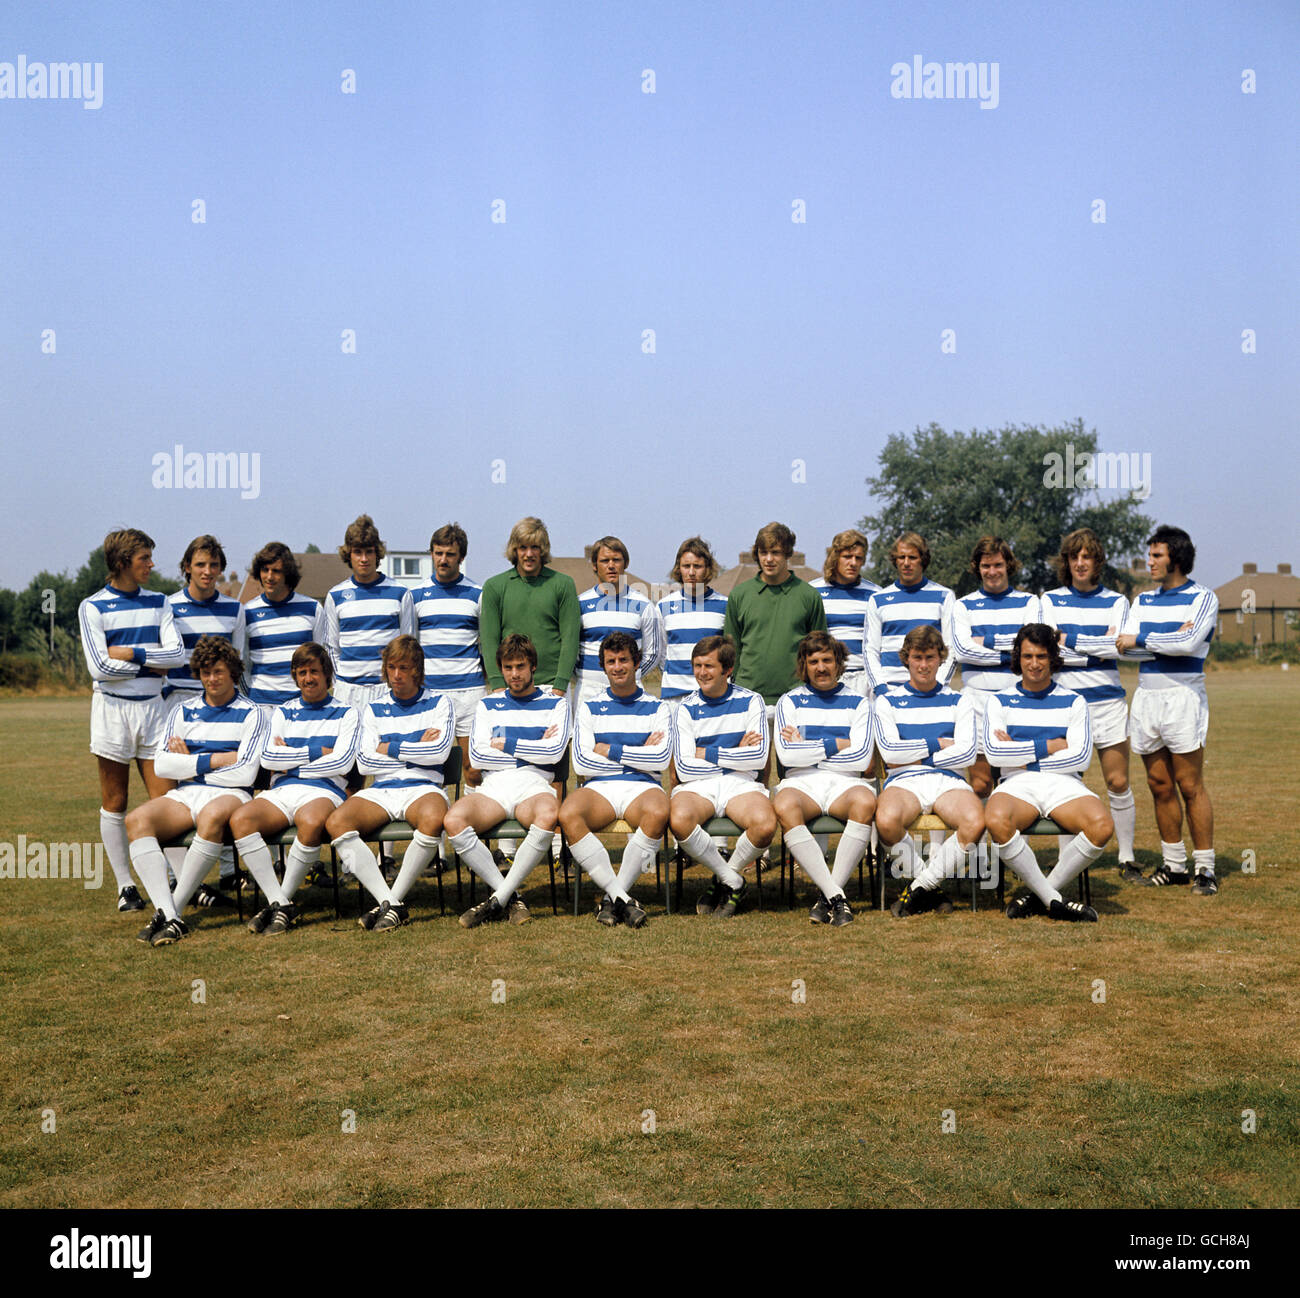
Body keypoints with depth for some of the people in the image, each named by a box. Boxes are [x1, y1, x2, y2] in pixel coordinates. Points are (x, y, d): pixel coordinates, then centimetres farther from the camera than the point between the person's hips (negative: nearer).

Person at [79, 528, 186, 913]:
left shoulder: (159, 603, 9)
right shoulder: (93, 607, -3)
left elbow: (177, 654, -2)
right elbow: (99, 667, -12)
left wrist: (130, 653, -11)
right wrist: (151, 664, -7)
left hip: (152, 707, 2)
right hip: (112, 708, -2)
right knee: (114, 804, 4)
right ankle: (125, 886, 12)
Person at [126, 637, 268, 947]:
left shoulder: (250, 714, 5)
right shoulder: (184, 710, 17)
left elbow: (245, 774, -6)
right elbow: (162, 765, 5)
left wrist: (192, 765, 0)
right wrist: (216, 760, -4)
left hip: (228, 795, -4)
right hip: (185, 794, 4)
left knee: (211, 816, -40)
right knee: (137, 820, -26)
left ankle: (171, 911, -31)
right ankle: (168, 917, -36)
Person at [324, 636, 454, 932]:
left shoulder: (437, 704, 11)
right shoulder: (372, 708, 18)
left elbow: (439, 751, -5)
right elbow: (364, 762, 5)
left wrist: (390, 748, 1)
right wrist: (417, 750, 2)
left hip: (423, 787, -3)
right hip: (380, 790, 3)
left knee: (432, 818, -39)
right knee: (336, 823, -28)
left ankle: (394, 901, -24)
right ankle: (390, 903, -31)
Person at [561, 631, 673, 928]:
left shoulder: (658, 708, 15)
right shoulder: (590, 708, 17)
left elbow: (661, 759, -1)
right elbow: (581, 763, 3)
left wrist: (610, 751, -1)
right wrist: (638, 757, 2)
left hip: (642, 788, -1)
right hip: (599, 789, 1)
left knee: (658, 812, -38)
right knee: (568, 814, -34)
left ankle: (612, 897, -26)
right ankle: (623, 899, -31)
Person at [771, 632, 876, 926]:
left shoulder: (857, 703, 14)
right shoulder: (790, 701, 14)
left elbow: (861, 758, 0)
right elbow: (787, 755, -2)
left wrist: (806, 748, 0)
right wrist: (837, 744, -1)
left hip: (844, 782, 0)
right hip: (801, 782, 0)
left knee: (865, 801, -35)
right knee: (784, 807, -36)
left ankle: (828, 894, -26)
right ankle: (836, 895, -34)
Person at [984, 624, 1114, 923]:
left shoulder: (1073, 702, 15)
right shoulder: (1000, 702, 14)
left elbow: (1081, 757, 2)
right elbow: (994, 752, -3)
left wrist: (1024, 758, -2)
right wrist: (1052, 746, -2)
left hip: (1064, 784, 1)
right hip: (1017, 785, -1)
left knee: (1102, 825, -31)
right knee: (996, 820, -37)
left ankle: (1040, 894, -13)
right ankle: (1054, 901, -22)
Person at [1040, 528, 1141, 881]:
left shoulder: (1115, 601, 9)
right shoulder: (1050, 600, 8)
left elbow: (1117, 646, -6)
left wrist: (1070, 640, -10)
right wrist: (1096, 650, -10)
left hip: (1107, 699, 0)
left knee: (1119, 784, 0)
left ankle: (1127, 860, 11)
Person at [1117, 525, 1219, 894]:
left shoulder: (1203, 597, -1)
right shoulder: (1143, 600, 15)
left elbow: (1189, 643, -16)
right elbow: (1124, 646, 1)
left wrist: (1142, 639, -8)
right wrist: (1170, 641, -10)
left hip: (1182, 695, -5)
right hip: (1146, 695, 5)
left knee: (1190, 786, -6)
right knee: (1159, 785, 7)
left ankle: (1205, 868, 1)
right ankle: (1173, 864, 17)